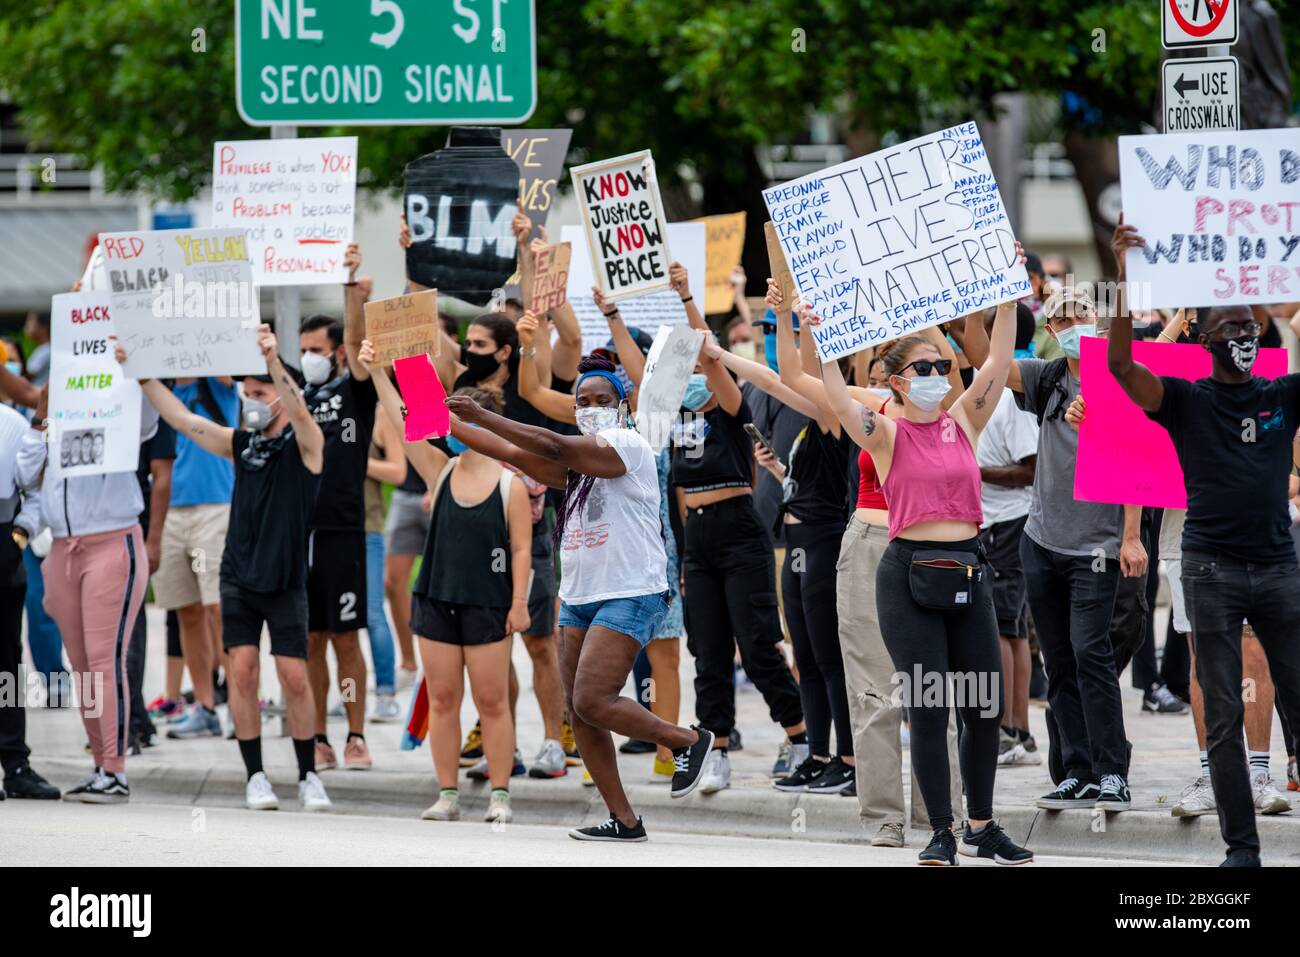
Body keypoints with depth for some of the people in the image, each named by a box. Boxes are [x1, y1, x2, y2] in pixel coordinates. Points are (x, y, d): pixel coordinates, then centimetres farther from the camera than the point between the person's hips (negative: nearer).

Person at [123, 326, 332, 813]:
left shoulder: (304, 444, -5)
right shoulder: (239, 443, 8)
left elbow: (299, 411, -26)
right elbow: (180, 418, 7)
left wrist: (274, 361, -41)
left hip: (286, 581, -4)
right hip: (239, 576, 4)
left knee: (294, 677, -4)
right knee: (242, 670, -5)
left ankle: (308, 776, 9)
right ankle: (255, 777, 0)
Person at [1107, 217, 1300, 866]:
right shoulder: (1185, 400, 3)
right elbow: (1120, 364, -12)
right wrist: (1124, 278, -24)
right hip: (1212, 569, -2)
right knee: (1224, 719, -1)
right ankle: (1241, 847, 2)